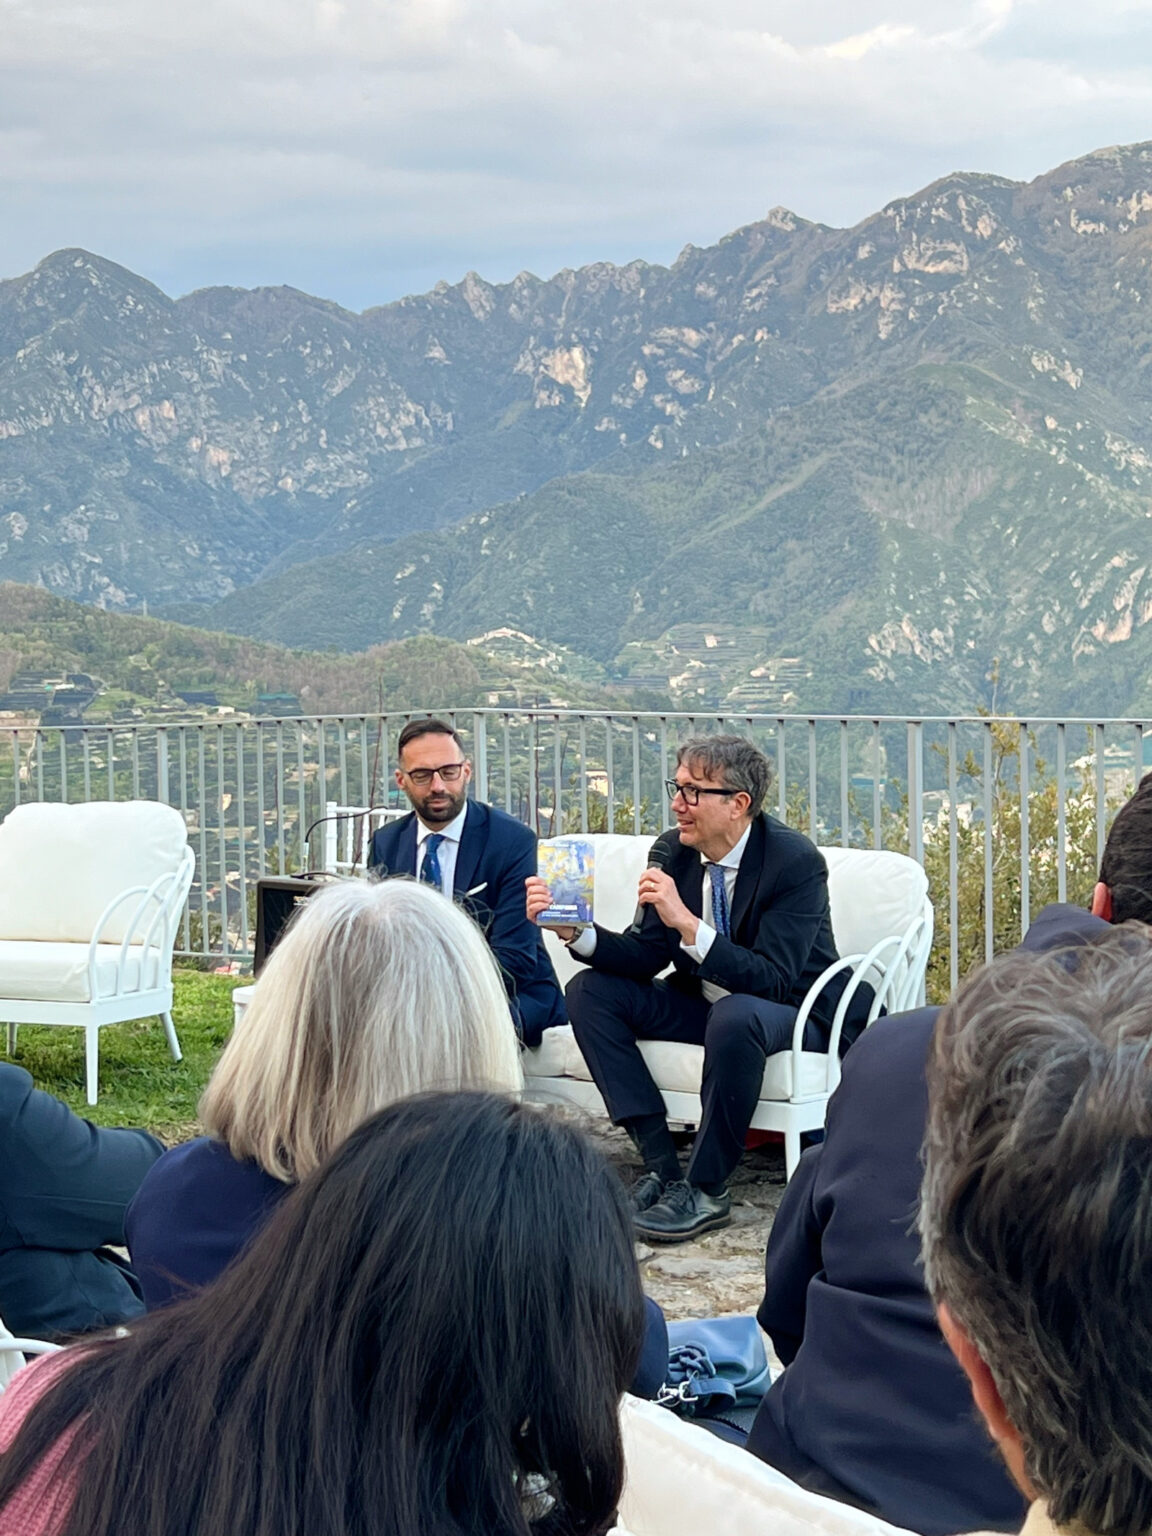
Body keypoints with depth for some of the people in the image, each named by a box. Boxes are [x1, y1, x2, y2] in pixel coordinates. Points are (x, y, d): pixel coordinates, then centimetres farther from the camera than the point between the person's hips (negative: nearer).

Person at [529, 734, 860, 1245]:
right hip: (701, 1003, 7)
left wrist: (688, 923, -39)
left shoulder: (796, 862, -22)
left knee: (734, 1016, -39)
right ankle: (662, 1166, -14)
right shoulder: (672, 852, -3)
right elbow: (646, 955, -3)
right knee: (590, 991, -9)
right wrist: (576, 930, -21)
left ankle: (705, 1189, -23)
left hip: (796, 1015, -7)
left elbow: (772, 981, -30)